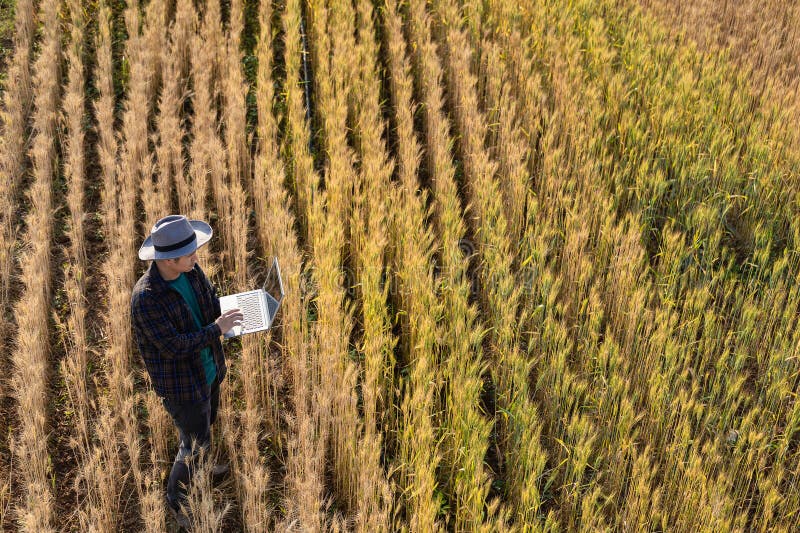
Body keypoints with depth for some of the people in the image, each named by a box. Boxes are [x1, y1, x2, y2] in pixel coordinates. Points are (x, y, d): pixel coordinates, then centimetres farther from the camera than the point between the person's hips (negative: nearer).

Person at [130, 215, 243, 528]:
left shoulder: (190, 270, -11)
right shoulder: (146, 298, -33)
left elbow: (211, 300, 5)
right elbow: (174, 347, -32)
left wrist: (233, 309, -16)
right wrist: (217, 329, -29)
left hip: (209, 369, 8)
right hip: (181, 383, -8)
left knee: (205, 423, 29)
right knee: (196, 442, 8)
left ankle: (194, 468, 58)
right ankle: (176, 499, 34)